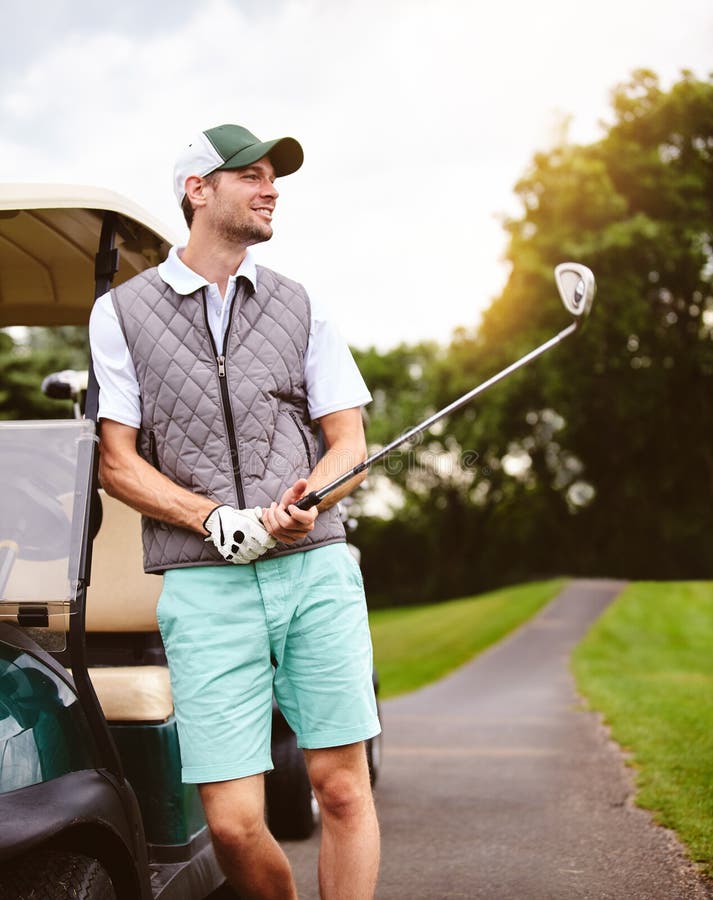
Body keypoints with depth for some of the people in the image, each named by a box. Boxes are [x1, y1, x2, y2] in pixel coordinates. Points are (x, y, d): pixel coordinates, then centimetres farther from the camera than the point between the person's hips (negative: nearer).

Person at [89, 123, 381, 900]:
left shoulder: (299, 307, 16)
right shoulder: (121, 312, 10)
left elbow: (349, 441, 14)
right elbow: (117, 463, 5)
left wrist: (307, 500, -9)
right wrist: (215, 517, -11)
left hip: (317, 567, 2)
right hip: (204, 584, -2)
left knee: (342, 787, -5)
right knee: (233, 823, -6)